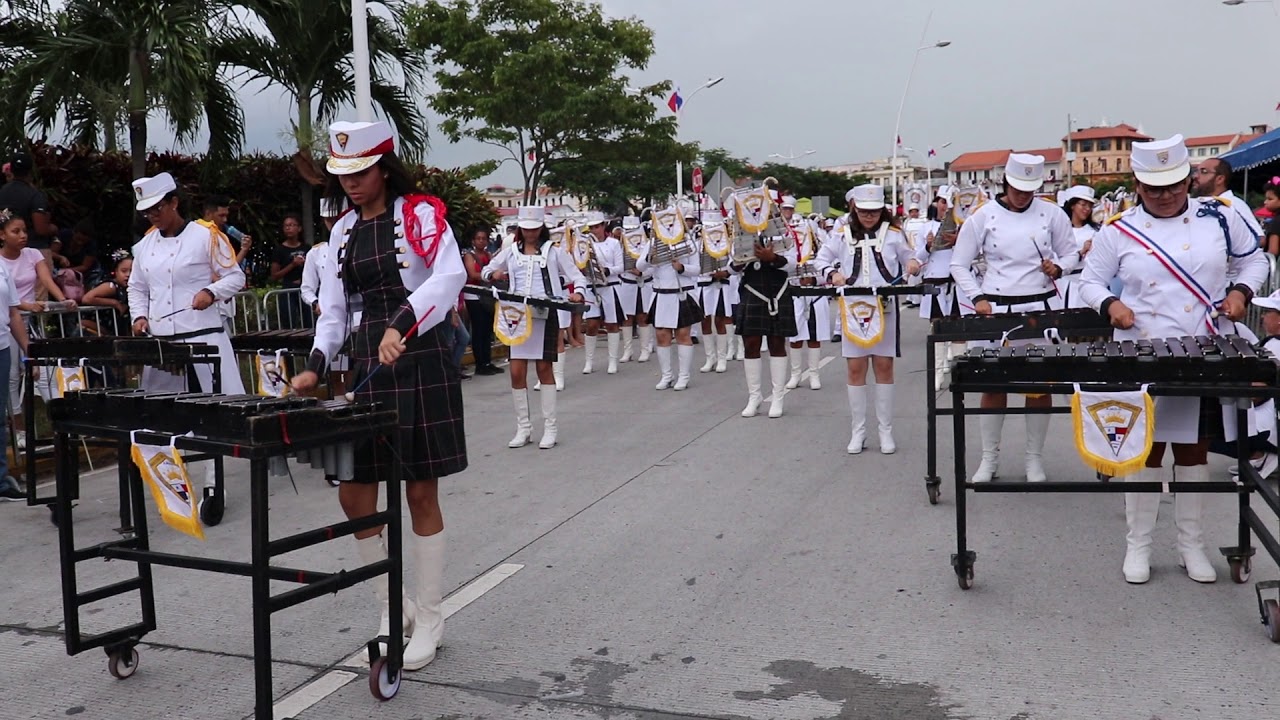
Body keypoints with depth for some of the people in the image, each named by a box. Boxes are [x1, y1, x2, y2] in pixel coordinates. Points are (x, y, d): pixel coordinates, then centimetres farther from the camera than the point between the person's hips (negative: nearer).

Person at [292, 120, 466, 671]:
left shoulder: (421, 213, -5)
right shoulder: (341, 232, 14)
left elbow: (450, 275, -23)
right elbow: (333, 309, 14)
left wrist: (400, 325, -36)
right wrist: (315, 365, -2)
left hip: (420, 364, -6)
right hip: (368, 368, 6)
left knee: (420, 493, 0)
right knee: (354, 492, 4)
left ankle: (429, 620, 14)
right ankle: (392, 609, 22)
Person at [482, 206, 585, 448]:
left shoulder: (554, 250, 4)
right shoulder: (510, 251, 11)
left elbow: (577, 277, 2)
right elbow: (485, 271, 18)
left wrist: (578, 293, -20)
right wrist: (493, 274, -6)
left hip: (545, 314, -3)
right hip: (517, 315, 3)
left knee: (544, 368, 1)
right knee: (517, 371, 0)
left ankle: (550, 428, 9)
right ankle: (523, 428, 11)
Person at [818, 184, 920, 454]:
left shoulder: (893, 232, 2)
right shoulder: (841, 233, 3)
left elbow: (908, 258, 9)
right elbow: (822, 259, 10)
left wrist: (913, 264, -14)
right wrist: (832, 274, -11)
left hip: (885, 306, -1)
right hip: (852, 307, 1)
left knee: (884, 366, 3)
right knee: (855, 368, 3)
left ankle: (886, 431, 13)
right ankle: (858, 431, 13)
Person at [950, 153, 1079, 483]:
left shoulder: (1051, 214, 0)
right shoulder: (983, 217, -2)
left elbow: (1071, 254, 11)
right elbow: (959, 264, 2)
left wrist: (1058, 267, -11)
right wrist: (978, 298, -10)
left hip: (1040, 308, 1)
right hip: (997, 309, -1)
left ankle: (1034, 459, 16)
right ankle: (989, 458, 15)